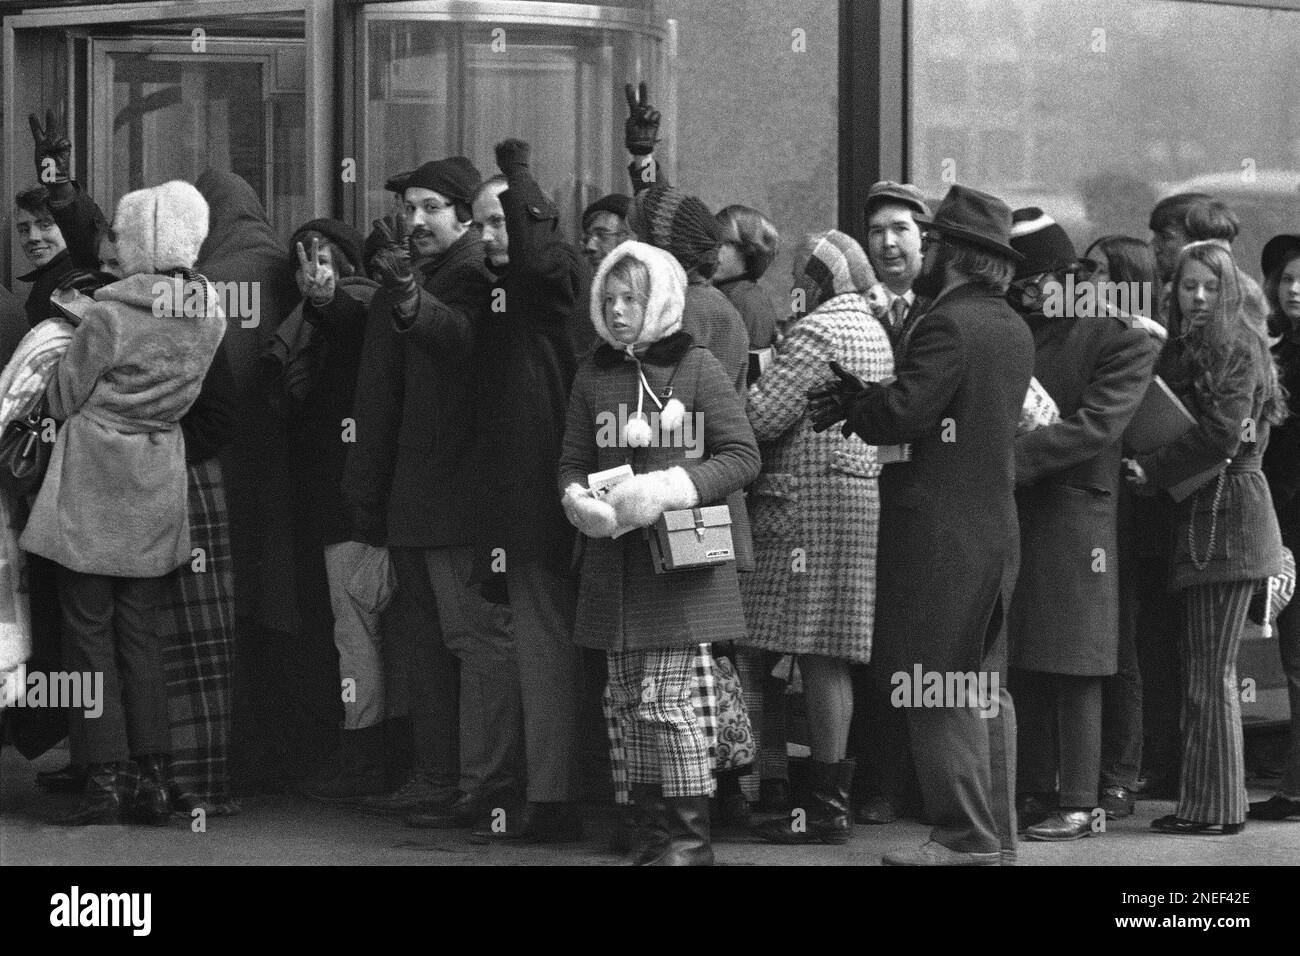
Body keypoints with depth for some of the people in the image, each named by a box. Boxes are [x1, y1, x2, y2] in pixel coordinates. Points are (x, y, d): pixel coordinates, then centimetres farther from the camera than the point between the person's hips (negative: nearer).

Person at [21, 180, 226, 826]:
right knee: (140, 634, 12)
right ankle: (155, 779, 7)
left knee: (90, 632, 2)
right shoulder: (209, 316, -2)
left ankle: (104, 781, -2)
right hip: (157, 484, 5)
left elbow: (64, 399, -8)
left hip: (92, 484, -5)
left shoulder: (109, 316, -18)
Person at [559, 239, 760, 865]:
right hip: (614, 555, 5)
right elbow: (572, 461, 12)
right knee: (628, 698, 6)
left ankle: (689, 837, 0)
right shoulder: (594, 374, 10)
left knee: (664, 697, -9)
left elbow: (743, 456, -7)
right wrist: (580, 501, -11)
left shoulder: (696, 368, -4)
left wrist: (667, 489, -19)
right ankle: (654, 829, 15)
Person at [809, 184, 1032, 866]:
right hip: (996, 527, 9)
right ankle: (996, 833, 17)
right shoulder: (1013, 330, 13)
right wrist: (861, 397, 6)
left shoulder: (947, 326, -16)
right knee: (985, 687, 13)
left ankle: (966, 839, -5)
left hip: (940, 536, -9)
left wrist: (849, 400, -2)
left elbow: (900, 414, -21)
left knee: (941, 695, -5)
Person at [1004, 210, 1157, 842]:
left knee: (1072, 669, -4)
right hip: (1011, 514, 5)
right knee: (1022, 669, 7)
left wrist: (1012, 458, -21)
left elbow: (1093, 427, -14)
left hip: (1073, 513, -5)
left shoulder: (1121, 342, -3)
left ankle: (1077, 805, -1)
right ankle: (1034, 794, 14)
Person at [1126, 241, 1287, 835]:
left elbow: (1223, 431, -18)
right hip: (1203, 519, 9)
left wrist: (1152, 470, -14)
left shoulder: (1234, 348, -8)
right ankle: (1211, 804, 13)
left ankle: (1213, 808, -4)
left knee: (1209, 671, -7)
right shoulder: (1183, 350, 18)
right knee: (1207, 669, 10)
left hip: (1225, 514, -9)